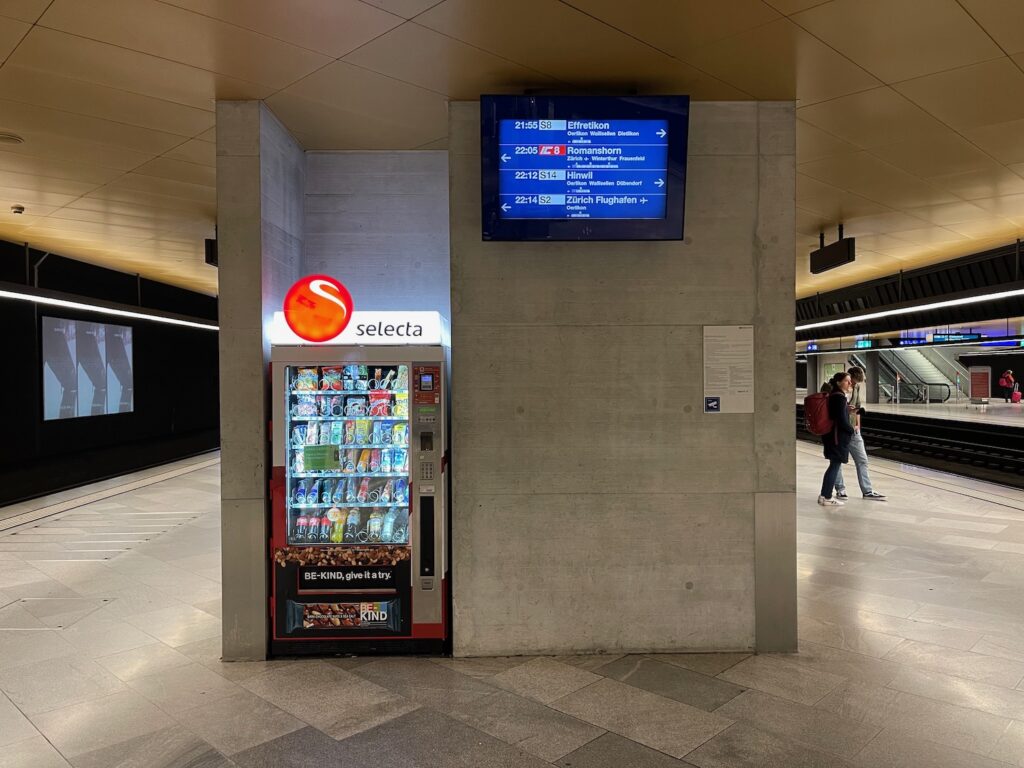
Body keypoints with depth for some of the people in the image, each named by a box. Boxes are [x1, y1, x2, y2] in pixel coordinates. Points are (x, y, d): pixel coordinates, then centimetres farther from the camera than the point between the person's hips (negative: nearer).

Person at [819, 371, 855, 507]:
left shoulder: (833, 396, 11)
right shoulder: (840, 398, -18)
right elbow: (842, 420, -21)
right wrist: (852, 430, -6)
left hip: (831, 435, 10)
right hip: (839, 436, -10)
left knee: (834, 465, 17)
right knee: (835, 466, -1)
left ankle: (824, 495, 22)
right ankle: (827, 498, 5)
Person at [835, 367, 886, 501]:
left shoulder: (857, 387, 6)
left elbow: (858, 406, 15)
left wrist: (857, 425, 7)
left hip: (852, 429, 5)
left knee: (862, 460, 6)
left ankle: (867, 491, 12)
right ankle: (840, 490, 14)